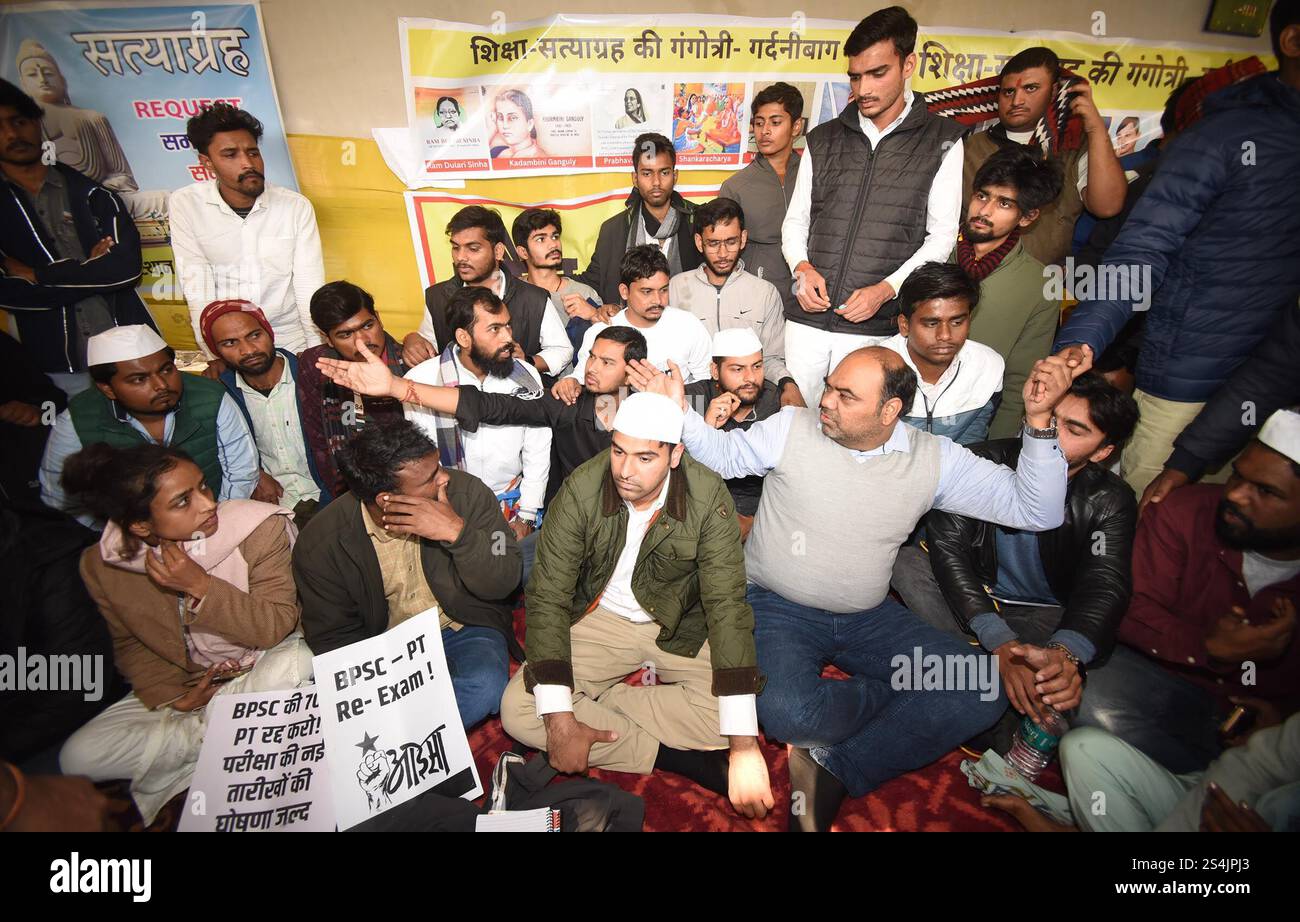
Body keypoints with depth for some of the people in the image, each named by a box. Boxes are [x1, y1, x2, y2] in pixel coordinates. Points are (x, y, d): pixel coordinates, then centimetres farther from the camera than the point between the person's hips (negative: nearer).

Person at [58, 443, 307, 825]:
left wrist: (202, 588, -33)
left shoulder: (261, 528, -22)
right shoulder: (102, 565, -12)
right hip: (182, 684, 2)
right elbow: (130, 644, 5)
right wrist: (172, 696, -11)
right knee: (78, 757, -15)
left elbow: (279, 628, -22)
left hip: (264, 673, -2)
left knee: (297, 661, -37)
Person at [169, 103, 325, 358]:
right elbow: (196, 285, -6)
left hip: (291, 343, 0)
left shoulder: (297, 207, -2)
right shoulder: (185, 204, -2)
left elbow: (309, 287, -6)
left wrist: (316, 353, -15)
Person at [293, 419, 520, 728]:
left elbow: (503, 584, -14)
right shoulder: (320, 543, -12)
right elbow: (333, 638, -4)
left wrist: (457, 532, -32)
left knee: (484, 688, -31)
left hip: (465, 631, 0)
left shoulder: (467, 492, -15)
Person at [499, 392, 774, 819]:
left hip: (681, 627, 0)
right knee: (518, 710, -19)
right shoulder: (581, 490, -21)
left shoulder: (708, 495, -22)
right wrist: (559, 722, -27)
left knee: (728, 716, -25)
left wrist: (745, 747, -30)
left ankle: (594, 703, -7)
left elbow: (727, 606, -24)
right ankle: (677, 757, -15)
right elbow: (547, 597, -18)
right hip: (601, 620, 1)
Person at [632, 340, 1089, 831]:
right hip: (779, 610, -2)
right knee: (785, 712, -33)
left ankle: (834, 772, -12)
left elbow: (1036, 510, -5)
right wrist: (680, 411, -17)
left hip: (869, 617, 3)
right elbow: (722, 453, 1)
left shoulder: (933, 456, -4)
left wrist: (1039, 420, -18)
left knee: (984, 692, -16)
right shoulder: (791, 428, -8)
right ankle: (903, 698, -1)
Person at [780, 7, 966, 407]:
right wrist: (802, 267, -6)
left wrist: (885, 289, -13)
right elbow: (795, 219, 14)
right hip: (807, 319, 3)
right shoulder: (823, 140, 12)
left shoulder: (941, 141, 4)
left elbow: (942, 235, 1)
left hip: (875, 328, -2)